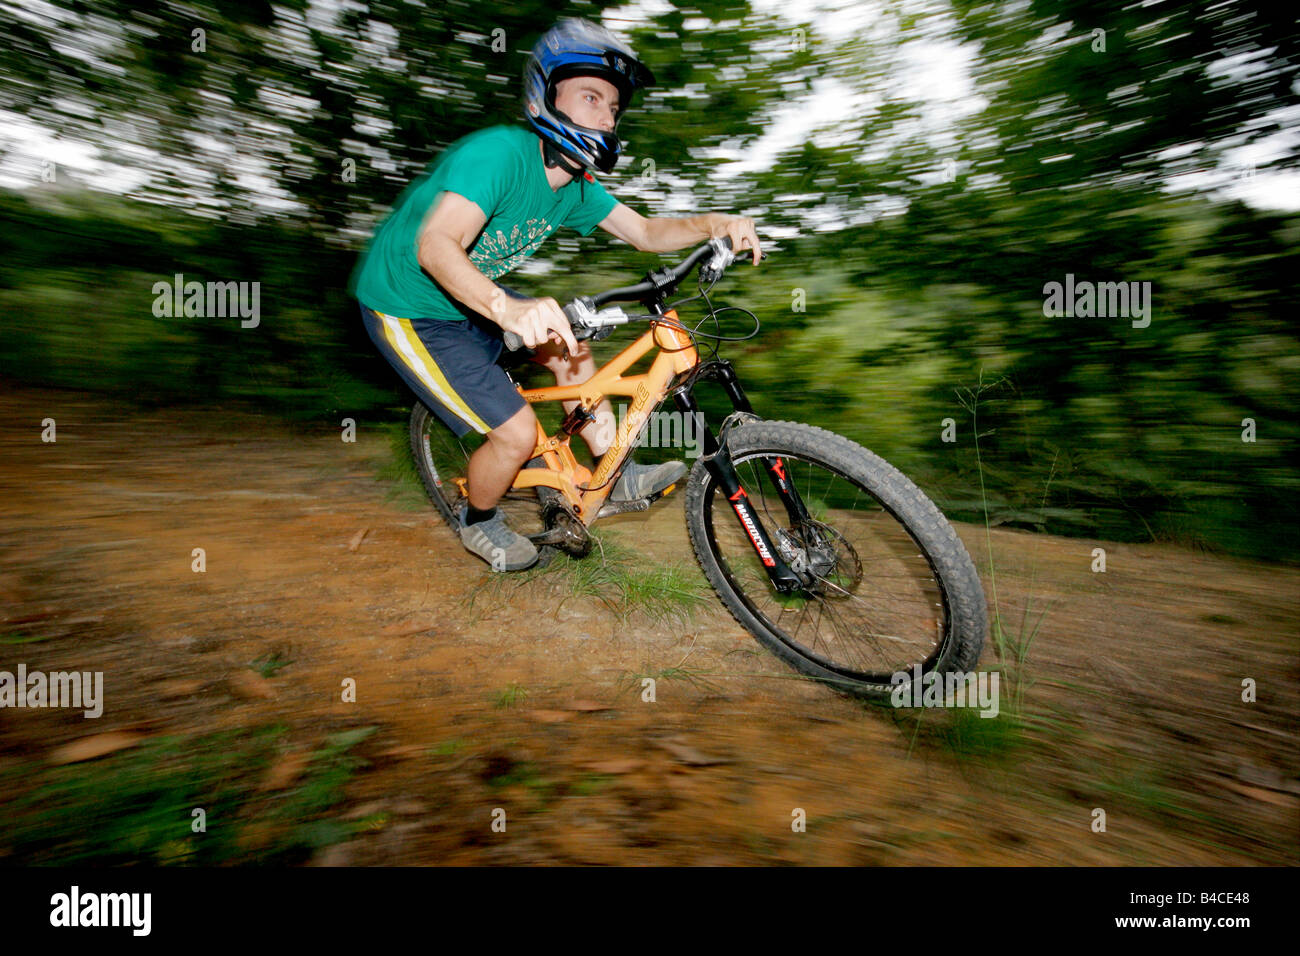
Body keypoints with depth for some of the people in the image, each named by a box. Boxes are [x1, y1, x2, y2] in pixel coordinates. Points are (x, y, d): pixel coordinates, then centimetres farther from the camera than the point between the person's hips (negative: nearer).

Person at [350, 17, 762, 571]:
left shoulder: (575, 187, -1)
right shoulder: (500, 152, -28)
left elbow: (646, 232, 1)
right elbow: (436, 245, -42)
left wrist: (714, 225, -18)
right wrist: (507, 309, -61)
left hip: (473, 297, 8)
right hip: (408, 309, -8)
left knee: (570, 350, 3)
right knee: (518, 432, -14)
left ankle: (614, 477, 15)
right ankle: (479, 524, 16)